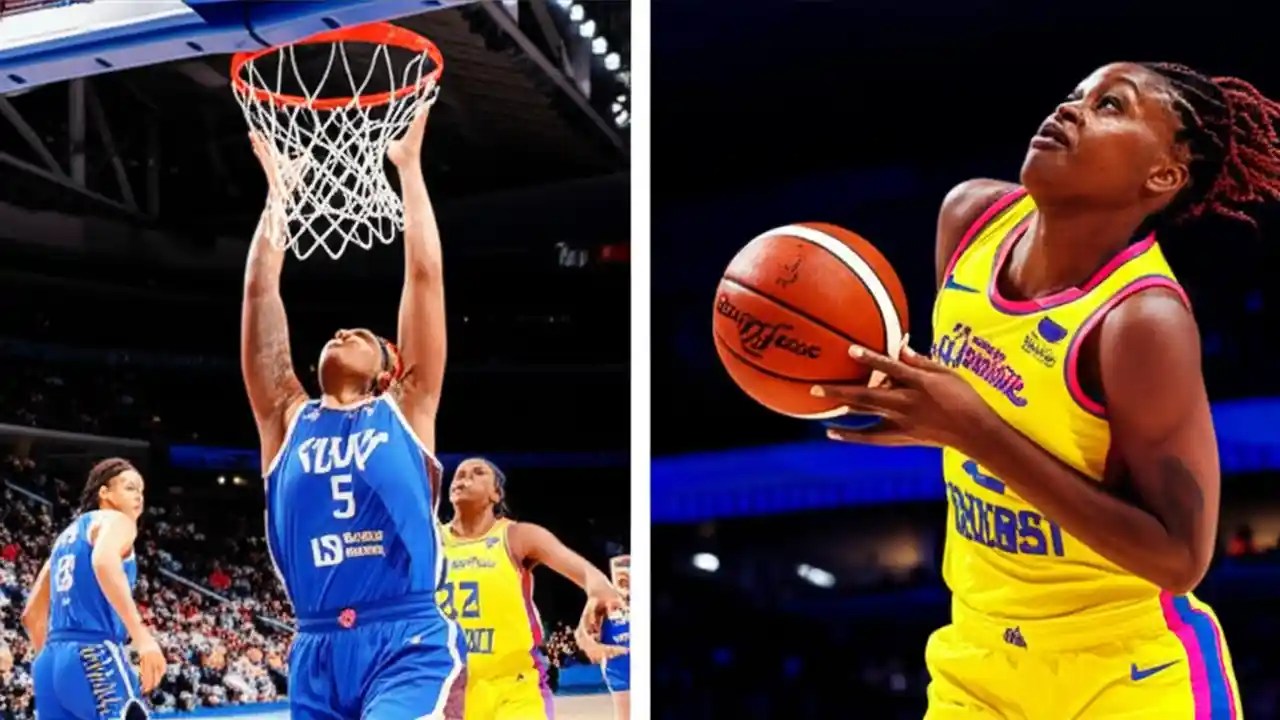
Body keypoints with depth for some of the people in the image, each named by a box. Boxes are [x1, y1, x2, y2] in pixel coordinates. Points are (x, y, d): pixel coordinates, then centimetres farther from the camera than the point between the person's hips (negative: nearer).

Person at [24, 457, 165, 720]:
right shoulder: (115, 520, 2)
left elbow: (31, 616, 29)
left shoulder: (67, 535, 27)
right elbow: (104, 561, -23)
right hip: (95, 656, -9)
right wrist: (142, 637, -31)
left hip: (50, 662, 9)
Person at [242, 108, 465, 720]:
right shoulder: (289, 420, 17)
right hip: (317, 652, 4)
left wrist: (408, 166, 12)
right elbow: (260, 291, 16)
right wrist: (278, 187, 19)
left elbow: (424, 277, 9)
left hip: (410, 646, -4)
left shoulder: (406, 412, 12)